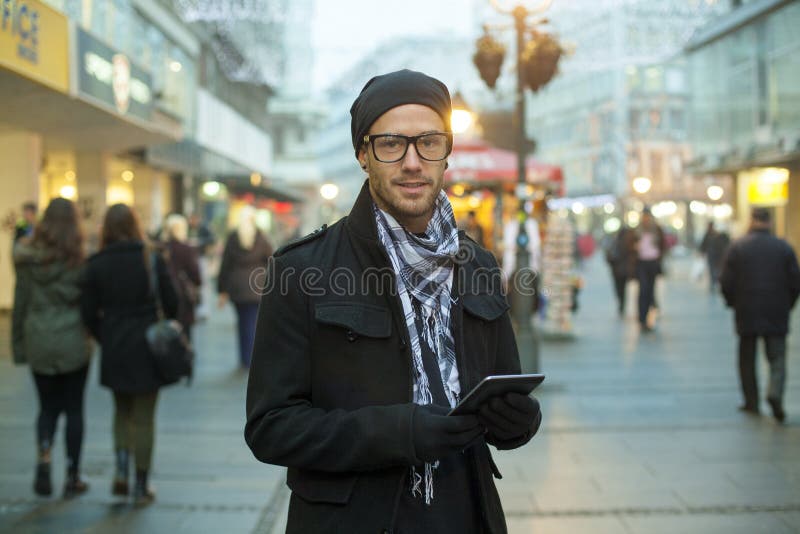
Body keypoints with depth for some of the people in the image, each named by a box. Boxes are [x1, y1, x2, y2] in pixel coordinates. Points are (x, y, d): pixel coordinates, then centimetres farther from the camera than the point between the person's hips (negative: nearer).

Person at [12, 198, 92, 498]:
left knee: (48, 407, 16)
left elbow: (20, 304, 4)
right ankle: (72, 476, 12)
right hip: (73, 342, -2)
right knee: (73, 408, 7)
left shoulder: (28, 257, 1)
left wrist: (19, 346, 11)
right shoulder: (79, 257, -8)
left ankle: (43, 456, -6)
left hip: (39, 343, 2)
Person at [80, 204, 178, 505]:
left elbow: (89, 312, -3)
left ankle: (121, 471, 9)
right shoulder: (152, 260, -7)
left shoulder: (96, 265, -4)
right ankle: (141, 487, 12)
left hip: (113, 348, 2)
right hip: (147, 345, -2)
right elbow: (171, 303, -4)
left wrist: (105, 338, 12)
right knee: (143, 417, 7)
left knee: (122, 410, 23)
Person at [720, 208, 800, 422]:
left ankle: (751, 402, 14)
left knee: (747, 359, 11)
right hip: (777, 316, 0)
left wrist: (733, 303, 12)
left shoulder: (737, 247, -3)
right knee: (777, 357, 3)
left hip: (746, 314, 0)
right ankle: (775, 393, -20)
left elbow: (726, 282, -5)